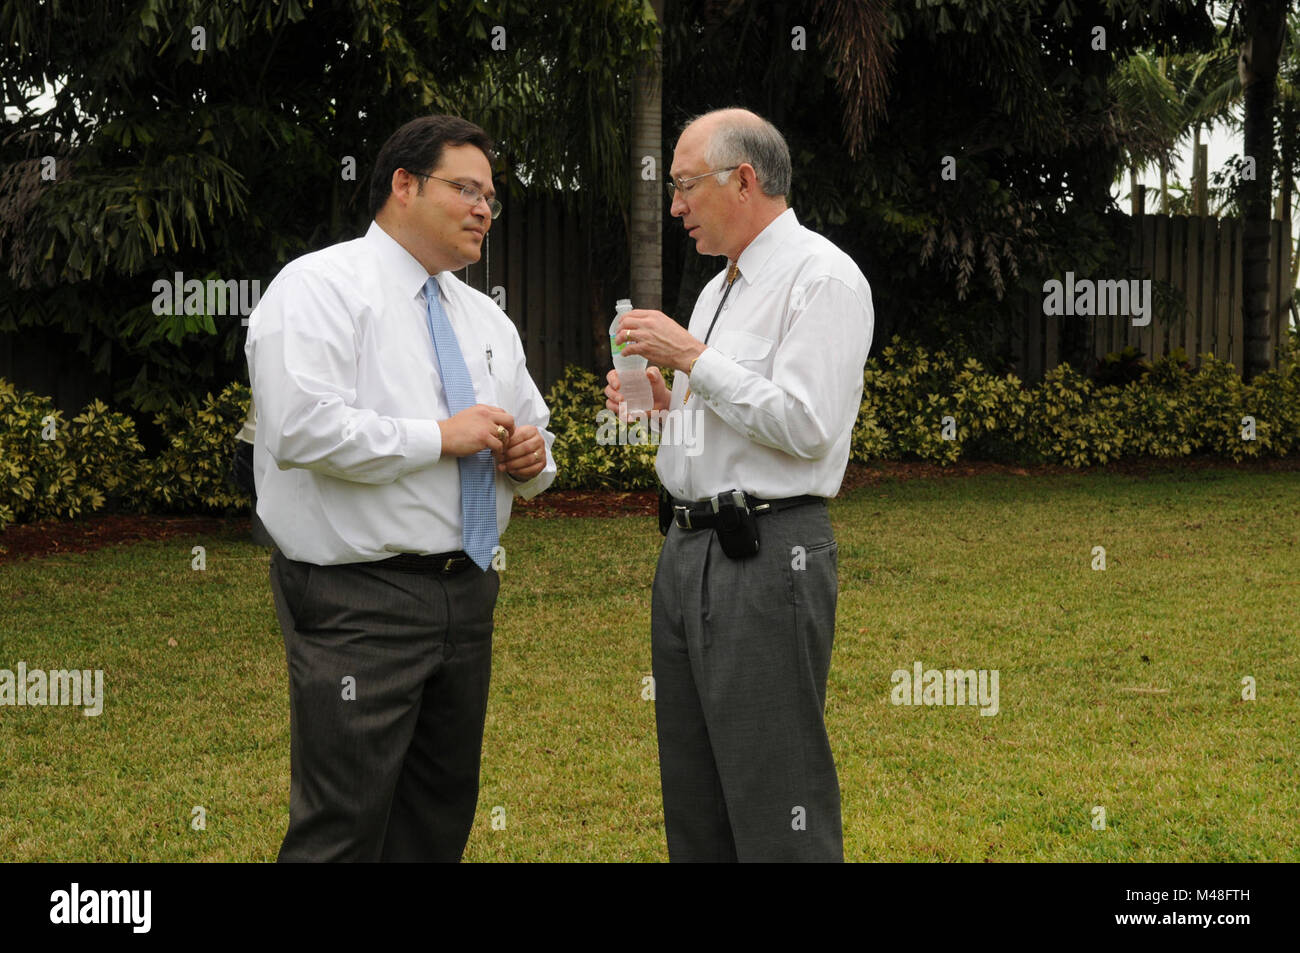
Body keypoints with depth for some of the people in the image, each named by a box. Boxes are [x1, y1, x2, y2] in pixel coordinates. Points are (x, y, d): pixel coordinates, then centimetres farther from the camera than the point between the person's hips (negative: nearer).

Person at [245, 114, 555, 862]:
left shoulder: (486, 317, 18)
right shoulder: (321, 287, -7)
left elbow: (532, 430, 24)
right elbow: (302, 428, -21)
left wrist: (532, 457, 0)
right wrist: (440, 437, -16)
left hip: (466, 594, 8)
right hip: (359, 600, -8)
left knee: (444, 815, 14)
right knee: (345, 826, -8)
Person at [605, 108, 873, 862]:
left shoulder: (821, 277, -9)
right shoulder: (720, 289, 20)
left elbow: (805, 426, -19)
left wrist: (694, 359, -14)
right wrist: (664, 405, 9)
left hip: (767, 554, -9)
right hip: (687, 547, 10)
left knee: (776, 811, -7)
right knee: (694, 803, 13)